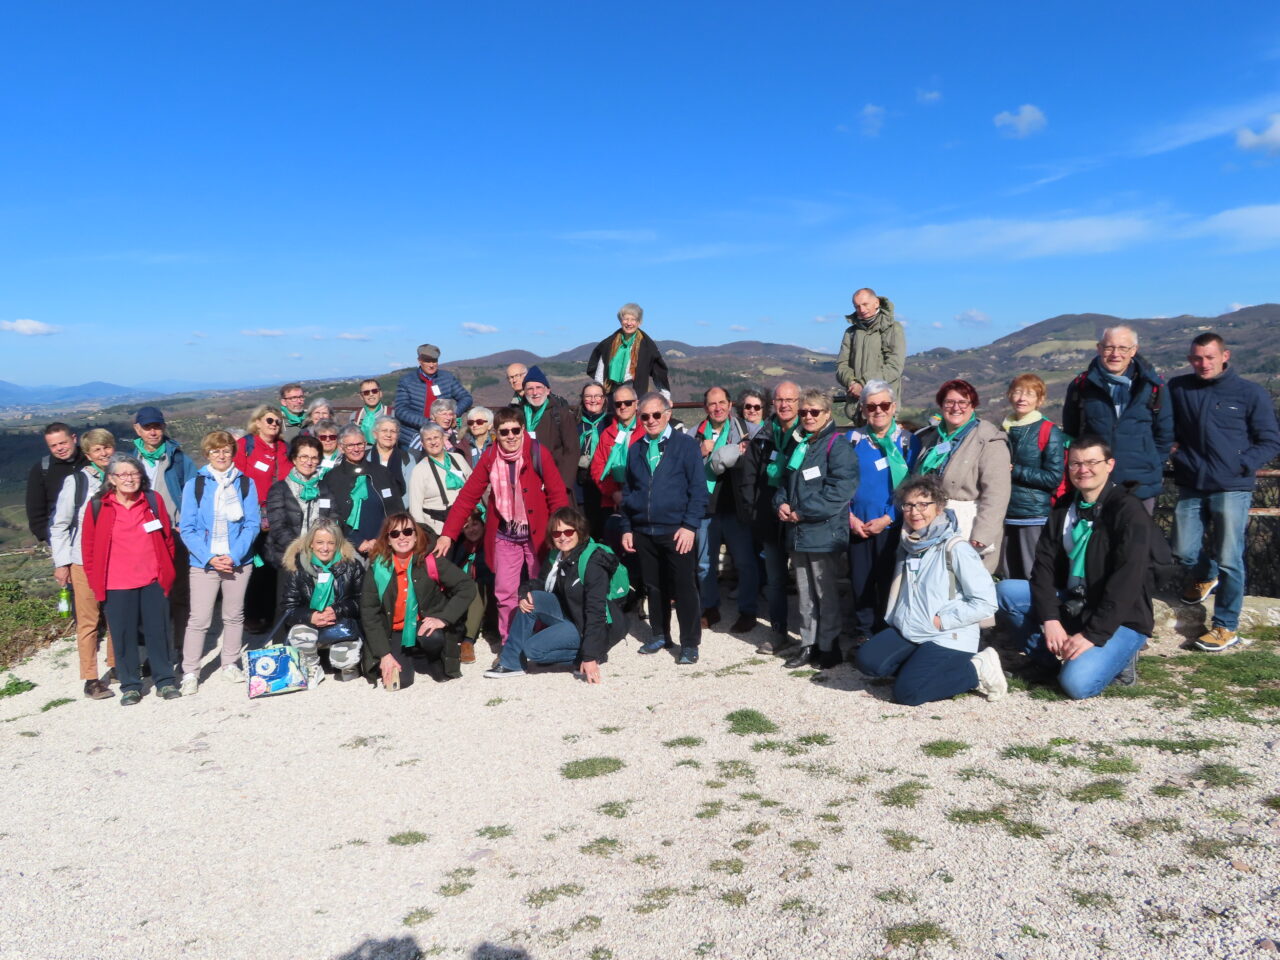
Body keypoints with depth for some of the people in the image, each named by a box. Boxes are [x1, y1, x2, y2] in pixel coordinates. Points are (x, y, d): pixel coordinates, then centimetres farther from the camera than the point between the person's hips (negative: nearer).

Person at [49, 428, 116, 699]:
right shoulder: (76, 481, -4)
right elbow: (59, 525, -1)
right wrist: (61, 562, -5)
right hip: (84, 561, -3)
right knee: (88, 620, 0)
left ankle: (117, 666, 24)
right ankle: (91, 678, 7)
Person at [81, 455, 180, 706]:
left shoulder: (153, 501, 2)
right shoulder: (97, 506, -2)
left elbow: (167, 537, 10)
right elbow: (89, 546, 4)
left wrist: (166, 571, 8)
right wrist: (94, 580, 2)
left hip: (153, 581, 1)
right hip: (116, 585, -1)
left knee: (158, 631, 7)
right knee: (123, 635, 6)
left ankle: (165, 681, 20)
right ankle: (130, 685, 20)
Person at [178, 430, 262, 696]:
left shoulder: (245, 483, 2)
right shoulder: (194, 485, -1)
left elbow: (253, 524, -2)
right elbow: (187, 529, -3)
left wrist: (234, 555, -13)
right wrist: (209, 558, -14)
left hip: (238, 561, 2)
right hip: (203, 562, -2)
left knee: (234, 616, 13)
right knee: (199, 619, -3)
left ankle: (231, 664, 27)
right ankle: (190, 672, 7)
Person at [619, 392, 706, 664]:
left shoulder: (686, 445, -1)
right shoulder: (635, 450, 13)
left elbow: (698, 488, -6)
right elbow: (627, 491, 16)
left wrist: (690, 525, -13)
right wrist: (626, 528, 9)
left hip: (676, 531, -4)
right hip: (643, 532, 4)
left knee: (684, 588, -1)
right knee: (653, 587, 13)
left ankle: (689, 644, 8)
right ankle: (659, 634, 28)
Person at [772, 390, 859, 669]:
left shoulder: (838, 446, -10)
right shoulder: (798, 445, 15)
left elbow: (840, 489, -19)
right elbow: (784, 480, 21)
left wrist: (803, 512, -17)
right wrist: (781, 503, -1)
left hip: (823, 532, -7)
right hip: (797, 533, 7)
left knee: (825, 592, 2)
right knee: (804, 591, 14)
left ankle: (828, 647, 13)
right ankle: (808, 643, 24)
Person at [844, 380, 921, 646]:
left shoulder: (908, 440, -2)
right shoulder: (852, 440, 5)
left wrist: (887, 519, -12)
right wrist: (850, 517, -6)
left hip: (891, 527, -2)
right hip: (857, 527, 3)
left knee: (889, 584, 3)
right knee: (860, 583, 7)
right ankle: (863, 633, 22)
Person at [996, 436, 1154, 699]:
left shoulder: (1129, 510, -15)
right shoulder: (1064, 507, 6)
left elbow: (1126, 581, -22)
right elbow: (1044, 564, -1)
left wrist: (1093, 634, -26)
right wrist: (1050, 619, -16)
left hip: (1120, 620, -6)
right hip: (1071, 605, 6)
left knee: (1077, 683, -28)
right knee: (1005, 591, -13)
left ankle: (1115, 654, 4)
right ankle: (1047, 658, 2)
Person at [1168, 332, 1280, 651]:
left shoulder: (1251, 393, -5)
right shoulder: (1178, 388, 2)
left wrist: (1242, 465, -12)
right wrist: (1177, 455, -1)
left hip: (1232, 490, -3)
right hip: (1190, 487, 3)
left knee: (1229, 560, -2)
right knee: (1183, 553, 9)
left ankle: (1226, 626, 12)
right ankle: (1206, 577, 44)